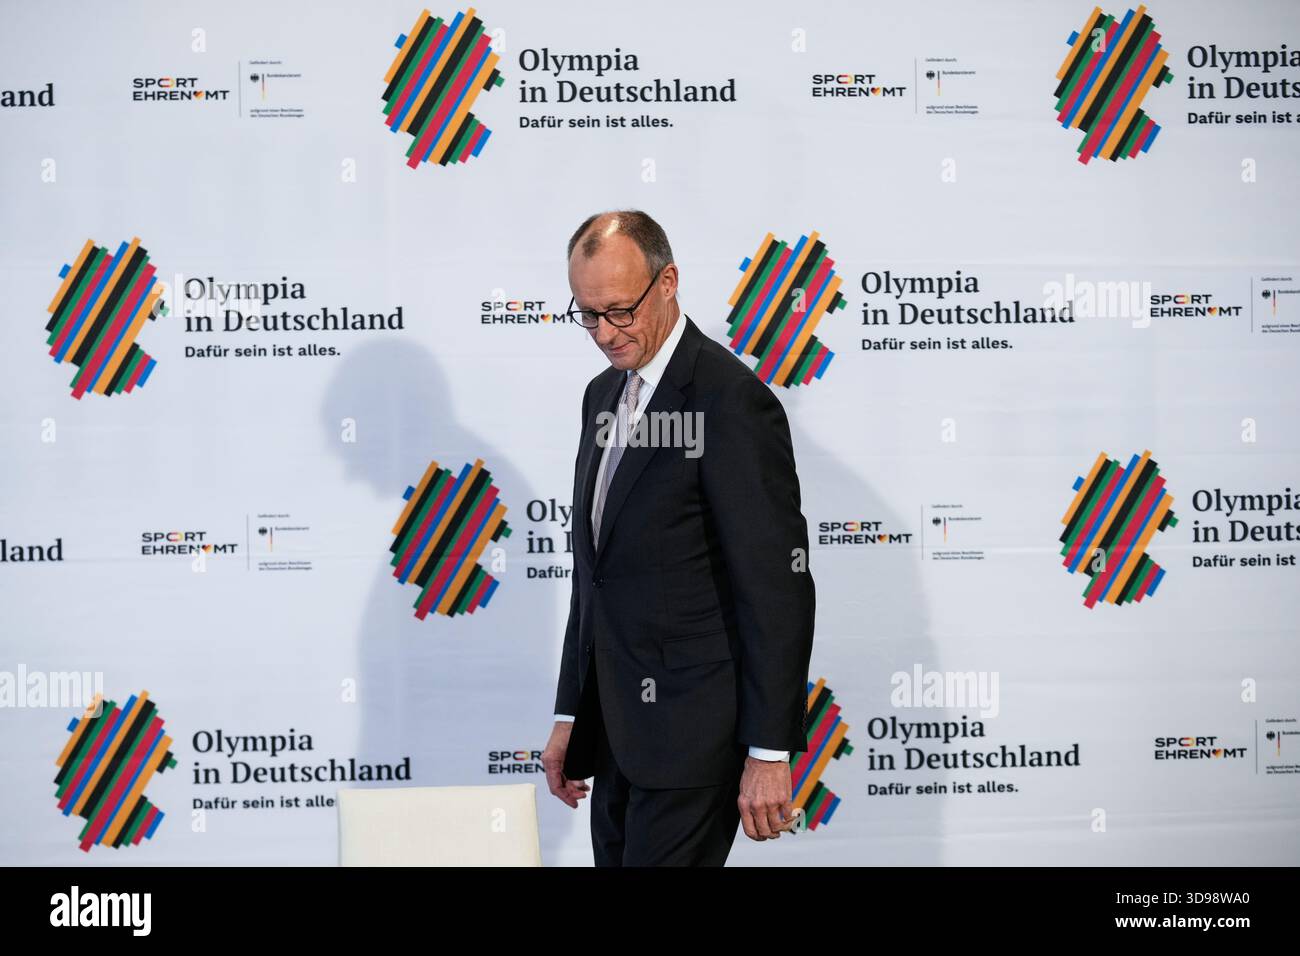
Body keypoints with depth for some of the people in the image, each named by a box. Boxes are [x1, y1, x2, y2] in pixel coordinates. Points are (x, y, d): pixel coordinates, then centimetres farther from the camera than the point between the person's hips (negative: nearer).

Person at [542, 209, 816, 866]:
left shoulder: (731, 400, -14)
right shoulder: (603, 396, 13)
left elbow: (779, 586, -16)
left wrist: (769, 752, -17)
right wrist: (570, 717, 18)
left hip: (693, 733, -8)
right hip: (616, 731, 8)